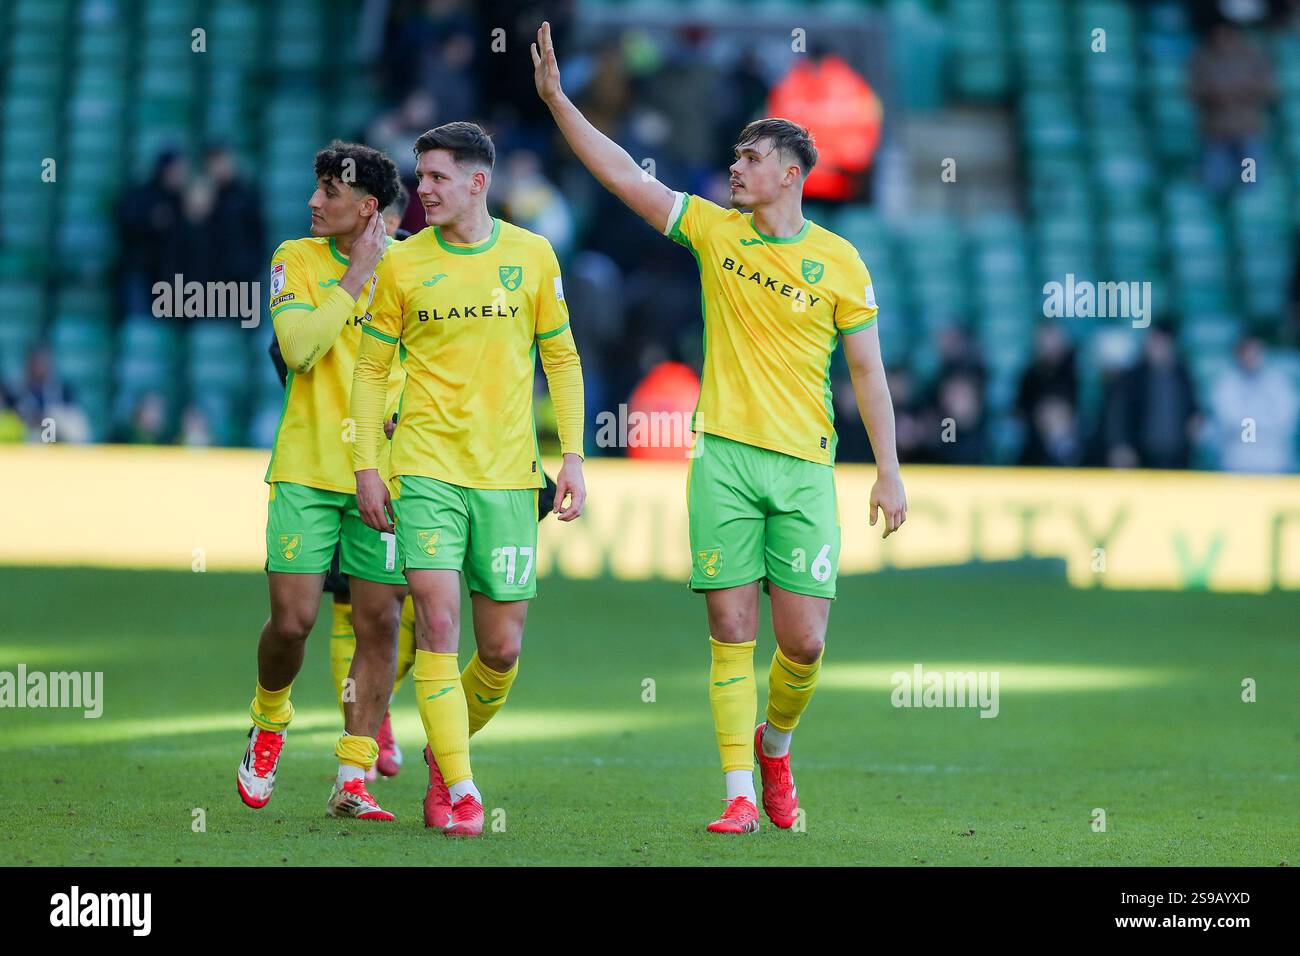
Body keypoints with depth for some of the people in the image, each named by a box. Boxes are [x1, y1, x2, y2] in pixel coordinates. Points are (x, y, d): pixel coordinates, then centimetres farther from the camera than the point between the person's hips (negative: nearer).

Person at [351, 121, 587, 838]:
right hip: (426, 467, -1)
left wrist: (573, 457, 3)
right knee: (438, 620, -14)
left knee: (502, 649, 3)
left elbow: (562, 360, 10)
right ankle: (459, 789, -8)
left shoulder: (532, 256, 4)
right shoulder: (403, 263, 2)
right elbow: (371, 369, 8)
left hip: (508, 474, 1)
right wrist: (366, 466, 0)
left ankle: (447, 751, 29)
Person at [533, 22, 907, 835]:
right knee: (732, 634, -3)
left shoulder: (839, 263, 2)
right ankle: (740, 793, 1)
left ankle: (775, 745, 23)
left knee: (804, 640, -6)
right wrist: (557, 99, 0)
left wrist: (889, 472, 1)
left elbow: (867, 371, 5)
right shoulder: (714, 230, 7)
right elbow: (624, 174, 6)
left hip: (806, 467, -1)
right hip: (724, 458, 1)